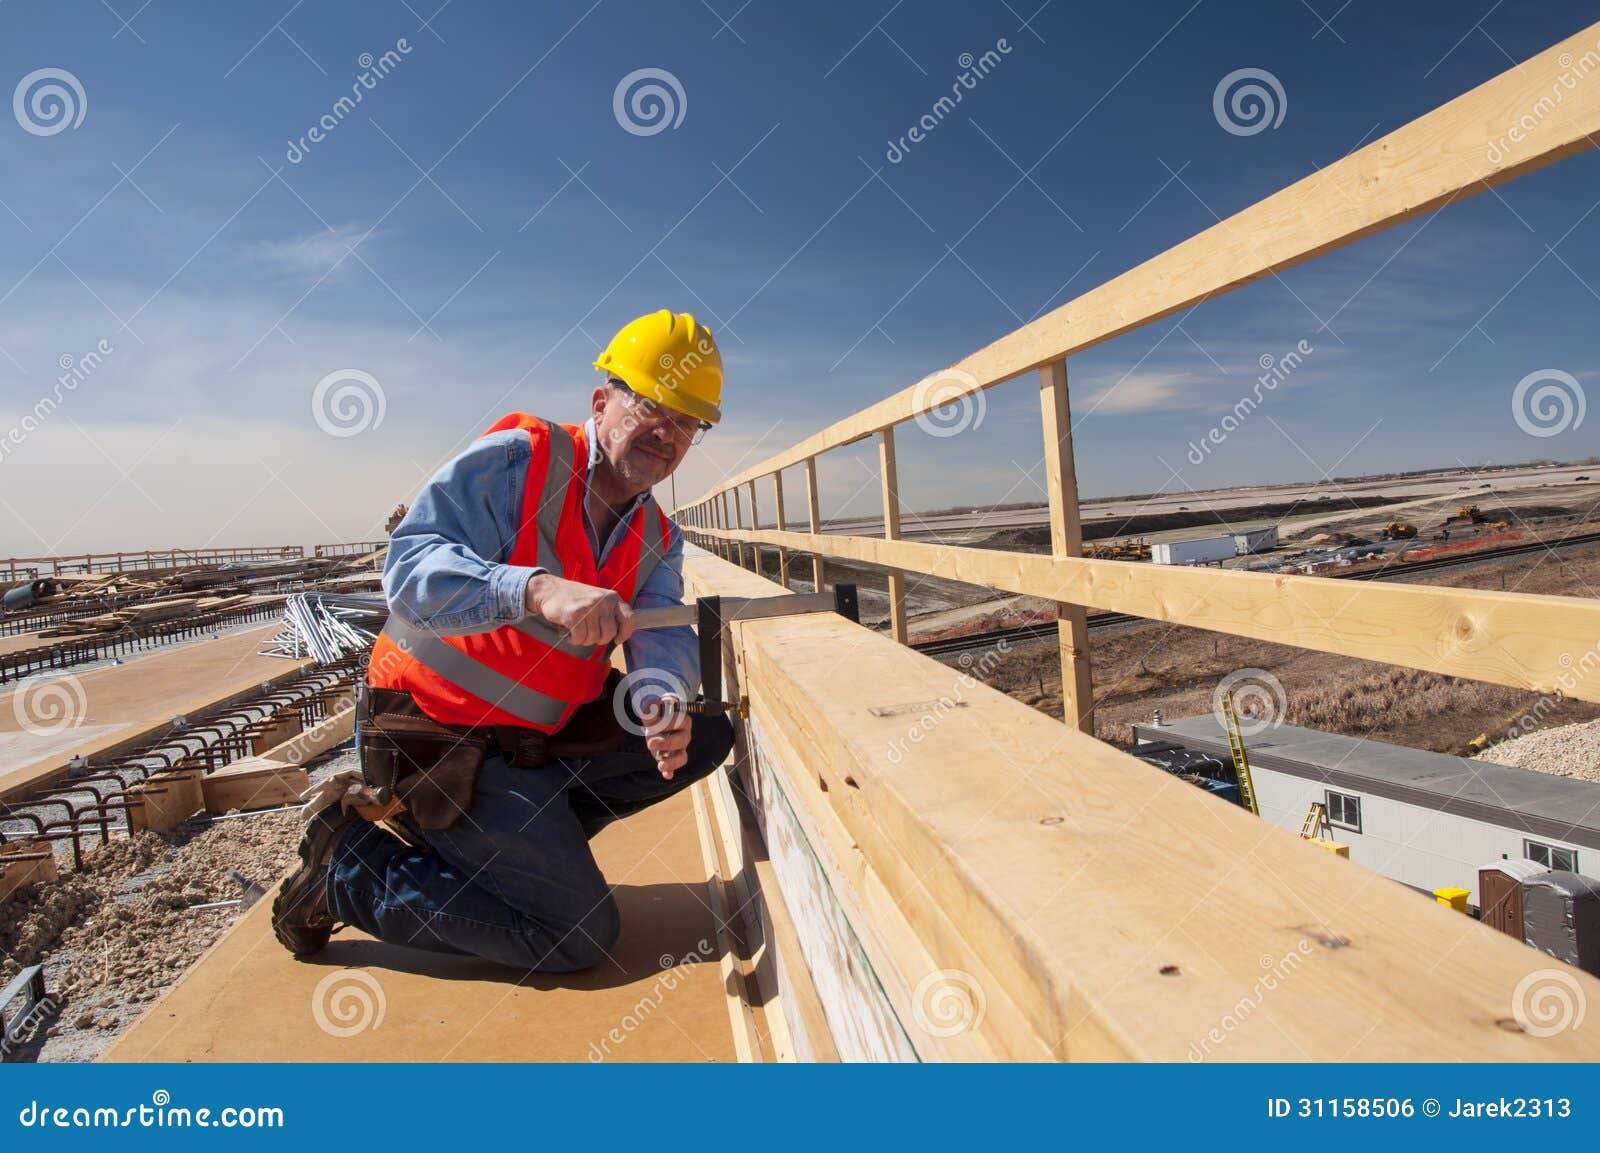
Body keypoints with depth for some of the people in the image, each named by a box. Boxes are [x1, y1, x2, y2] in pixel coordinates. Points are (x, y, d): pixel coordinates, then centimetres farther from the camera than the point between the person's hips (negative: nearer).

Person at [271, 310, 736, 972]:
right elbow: (409, 566, -29)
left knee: (707, 732, 1)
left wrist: (662, 705, -33)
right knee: (580, 937, -10)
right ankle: (352, 867, 4)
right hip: (436, 736, -7)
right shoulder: (517, 459, -16)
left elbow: (662, 638, -10)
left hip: (538, 738, 8)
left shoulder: (656, 541, 6)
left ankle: (527, 833, 6)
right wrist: (539, 589, -46)